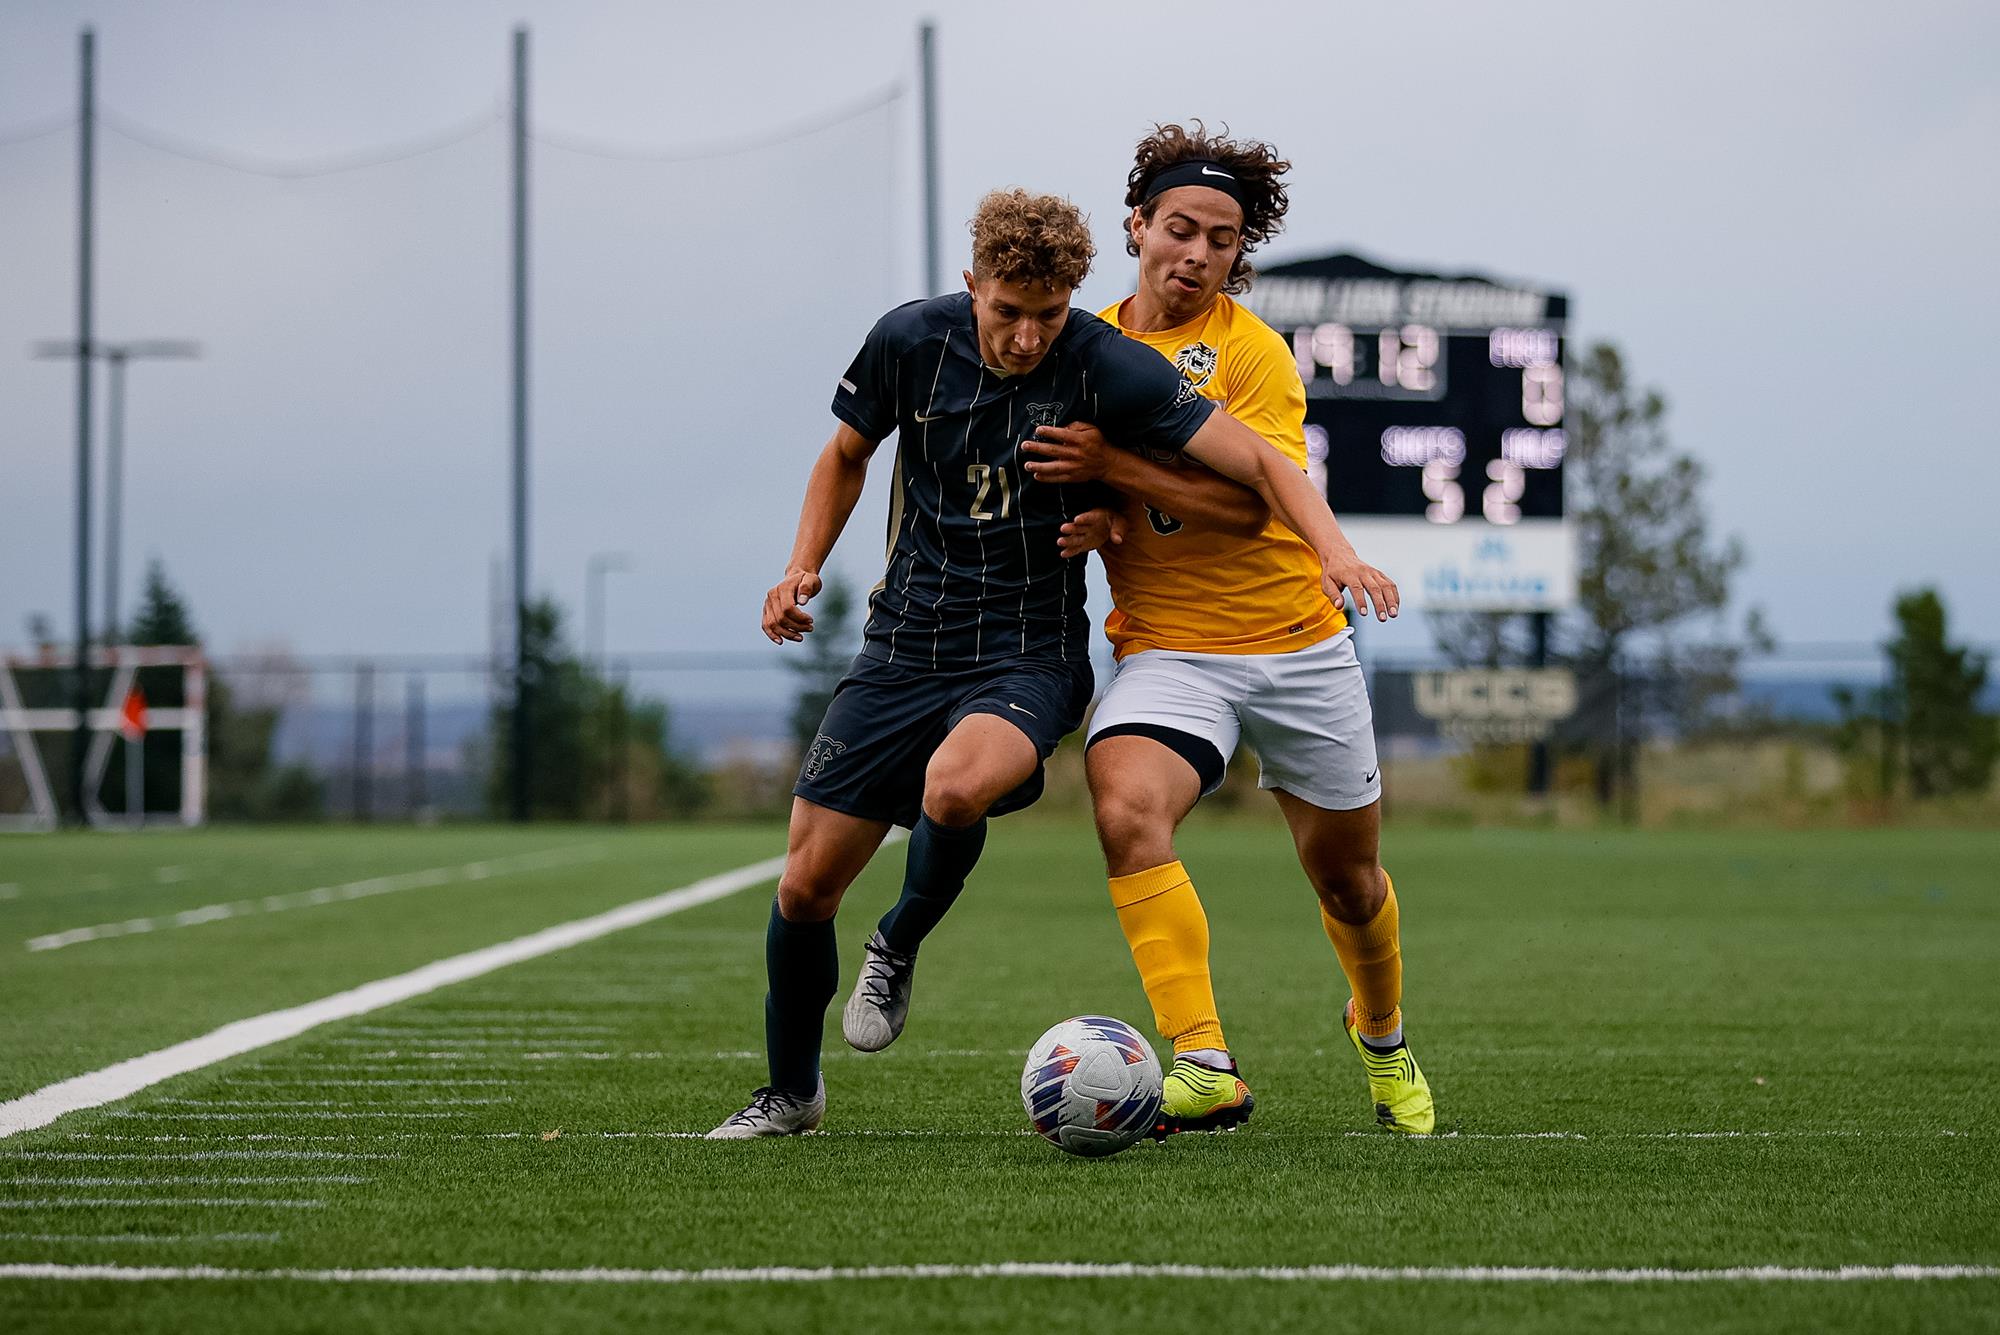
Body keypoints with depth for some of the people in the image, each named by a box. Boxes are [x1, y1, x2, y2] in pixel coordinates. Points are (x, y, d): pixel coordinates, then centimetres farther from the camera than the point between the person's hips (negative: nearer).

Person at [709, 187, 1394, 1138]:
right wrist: (804, 565, 0)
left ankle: (897, 950, -3)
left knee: (955, 787, -36)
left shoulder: (1105, 366, -14)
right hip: (904, 644, 3)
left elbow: (1260, 463, -15)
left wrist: (1333, 550, -31)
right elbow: (847, 455, 15)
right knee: (806, 884, 0)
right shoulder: (911, 341, -4)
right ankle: (791, 1092, 26)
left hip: (1029, 652, -3)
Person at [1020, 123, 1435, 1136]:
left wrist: (1117, 468, -28)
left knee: (1345, 878, 13)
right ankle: (1203, 1068, -33)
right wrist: (1085, 519, -4)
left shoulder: (1254, 350, -8)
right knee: (1126, 812, -30)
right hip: (1164, 646, 1)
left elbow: (1253, 496, -20)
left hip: (1297, 642, -1)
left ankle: (1382, 1036, 45)